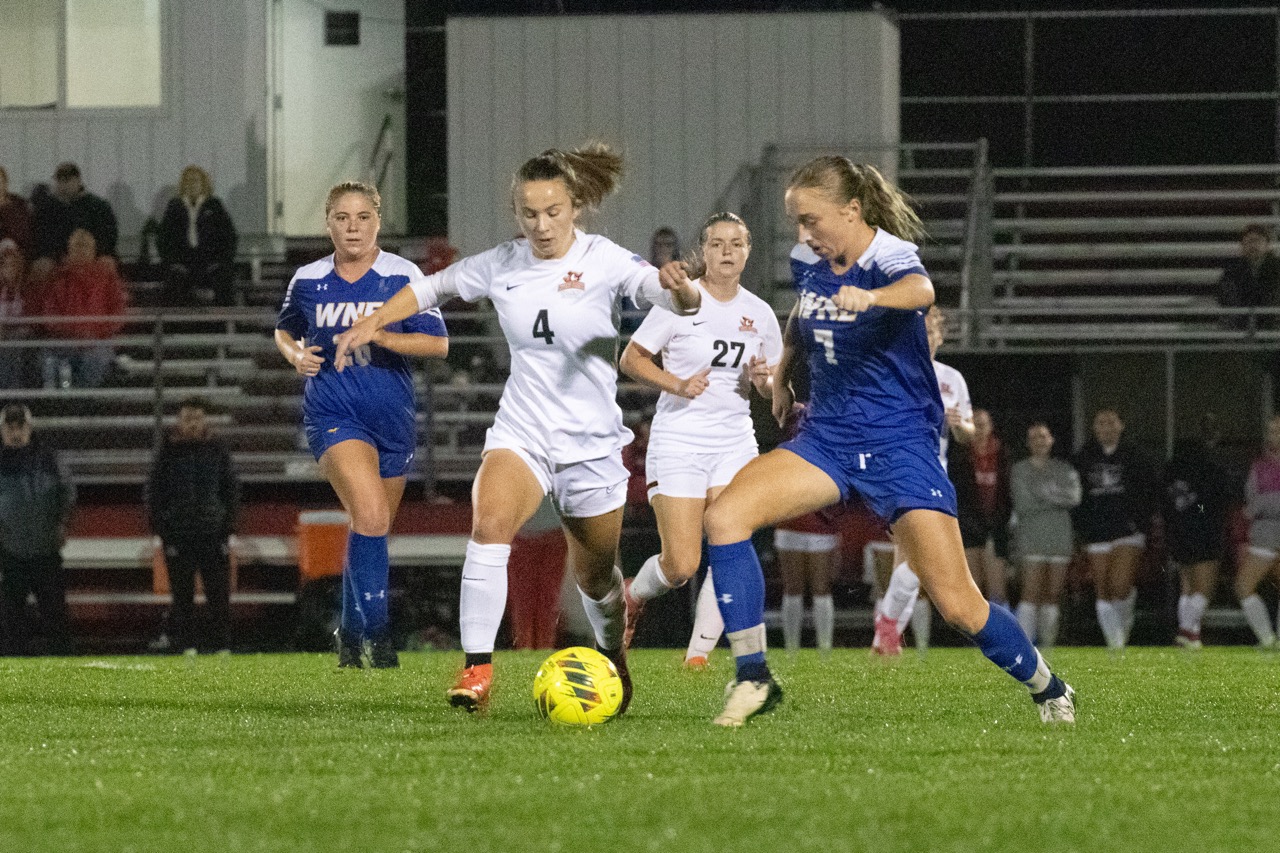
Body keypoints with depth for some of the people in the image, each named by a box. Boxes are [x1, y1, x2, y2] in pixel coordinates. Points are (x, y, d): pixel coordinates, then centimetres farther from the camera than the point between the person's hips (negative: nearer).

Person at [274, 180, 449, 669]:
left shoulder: (403, 277, -2)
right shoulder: (308, 281, 3)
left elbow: (438, 344, -7)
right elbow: (284, 330, 22)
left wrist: (381, 336, -20)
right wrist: (294, 354, -1)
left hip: (392, 418, 2)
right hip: (332, 413, -2)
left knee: (372, 527, 12)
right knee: (371, 515, -24)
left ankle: (351, 631, 32)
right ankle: (375, 630, -22)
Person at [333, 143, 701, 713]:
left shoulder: (604, 261, -10)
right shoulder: (501, 266, 0)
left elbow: (679, 302, -23)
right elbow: (432, 287, 17)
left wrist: (681, 290, -46)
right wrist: (371, 322, 7)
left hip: (592, 441, -1)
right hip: (520, 430, 1)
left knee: (595, 578, 13)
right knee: (489, 523, -29)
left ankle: (614, 660, 45)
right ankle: (477, 667, -29)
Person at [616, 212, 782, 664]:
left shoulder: (759, 313, 7)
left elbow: (771, 387, 17)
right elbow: (631, 359, -3)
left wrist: (763, 380, -7)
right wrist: (677, 384, -18)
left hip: (734, 441, 4)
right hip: (678, 439, -4)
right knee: (681, 565, -9)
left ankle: (698, 656, -5)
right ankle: (633, 595, 25)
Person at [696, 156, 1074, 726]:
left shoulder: (889, 257, -16)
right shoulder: (807, 263, 3)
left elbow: (920, 290, -44)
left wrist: (868, 297, -64)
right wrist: (783, 368, 21)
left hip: (900, 443, -6)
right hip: (826, 438, 6)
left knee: (958, 606, -10)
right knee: (724, 517, -19)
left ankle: (1049, 691, 17)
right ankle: (753, 679, -11)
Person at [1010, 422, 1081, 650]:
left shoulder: (1064, 469, 13)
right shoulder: (1020, 470, 6)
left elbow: (1073, 498, -2)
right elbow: (1023, 505, -6)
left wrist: (1045, 493, -7)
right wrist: (1055, 498, -4)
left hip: (1060, 537, 3)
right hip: (1032, 536, -3)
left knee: (1053, 595, 1)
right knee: (1032, 593, -13)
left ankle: (1048, 644, 5)